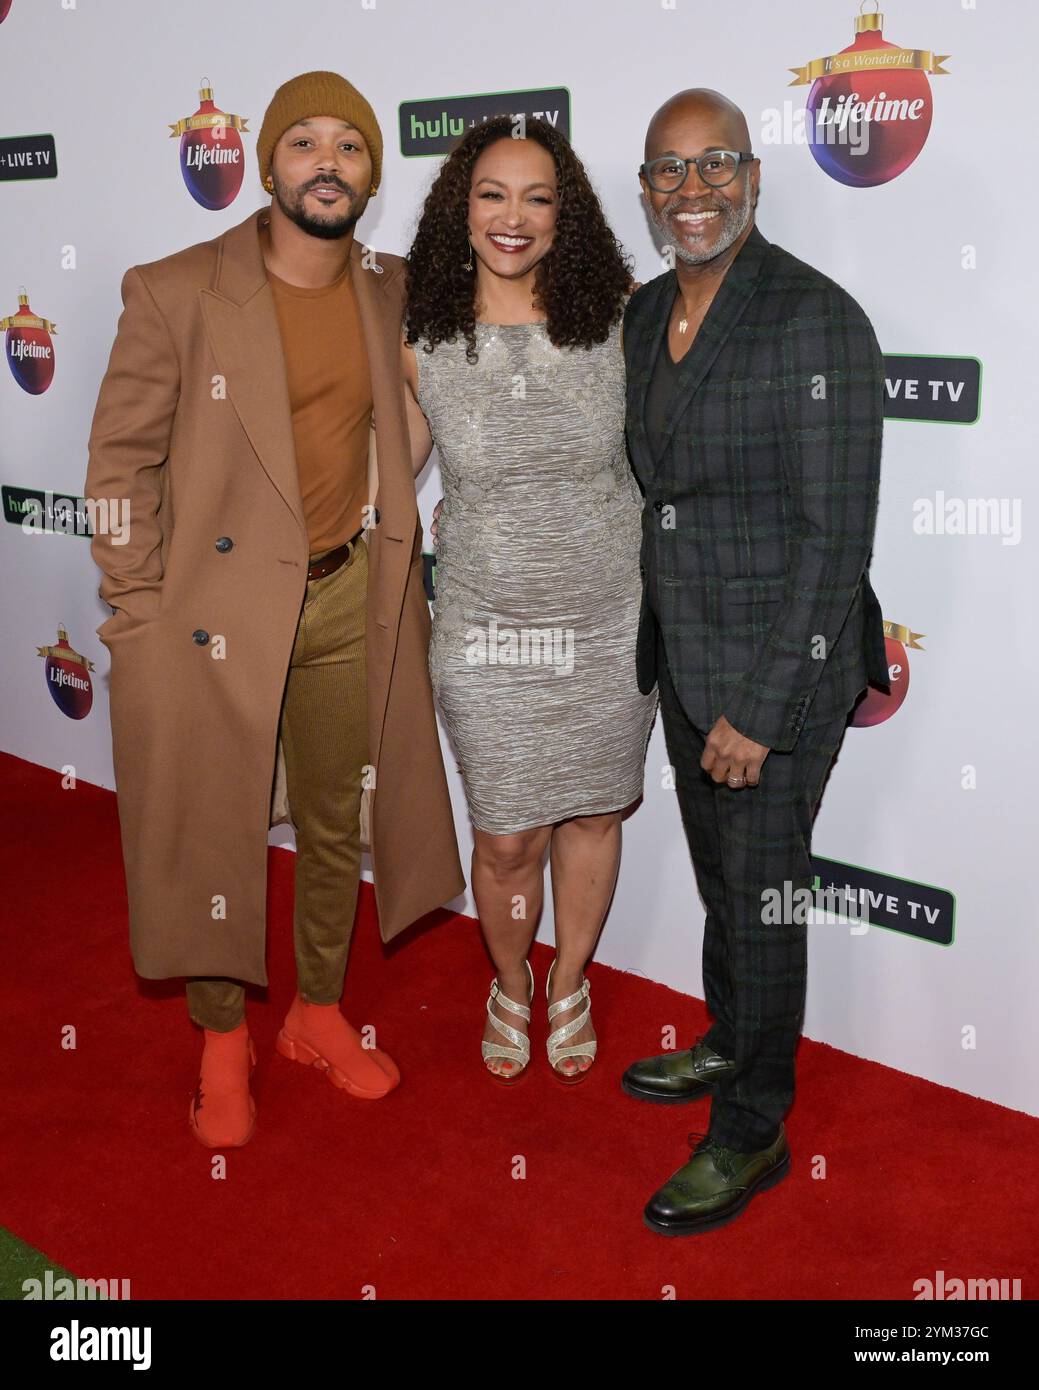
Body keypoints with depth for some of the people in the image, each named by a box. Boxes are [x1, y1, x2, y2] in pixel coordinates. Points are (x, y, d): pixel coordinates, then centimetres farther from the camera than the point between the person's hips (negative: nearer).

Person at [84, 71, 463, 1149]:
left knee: (336, 824, 16)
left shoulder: (394, 292, 4)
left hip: (348, 604, 4)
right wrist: (139, 613, -9)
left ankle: (319, 1012, 38)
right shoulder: (174, 292, -10)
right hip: (214, 609, -4)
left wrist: (399, 570, 11)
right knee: (216, 833, 8)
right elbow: (122, 460, -7)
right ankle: (223, 1041, 31)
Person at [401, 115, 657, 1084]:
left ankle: (570, 985, 44)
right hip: (486, 637, -1)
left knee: (591, 814, 17)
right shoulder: (419, 343, -5)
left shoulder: (619, 322, -5)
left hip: (609, 628, 1)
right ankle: (510, 985, 41)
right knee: (507, 840, 8)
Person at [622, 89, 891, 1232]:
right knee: (719, 876, 22)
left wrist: (760, 711, -20)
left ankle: (750, 1134, 24)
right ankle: (730, 1044, 45)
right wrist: (650, 651, 14)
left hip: (780, 673, -7)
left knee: (762, 893, 5)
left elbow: (835, 537, -19)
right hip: (683, 661, 7)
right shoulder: (645, 315, 7)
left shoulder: (816, 320, -17)